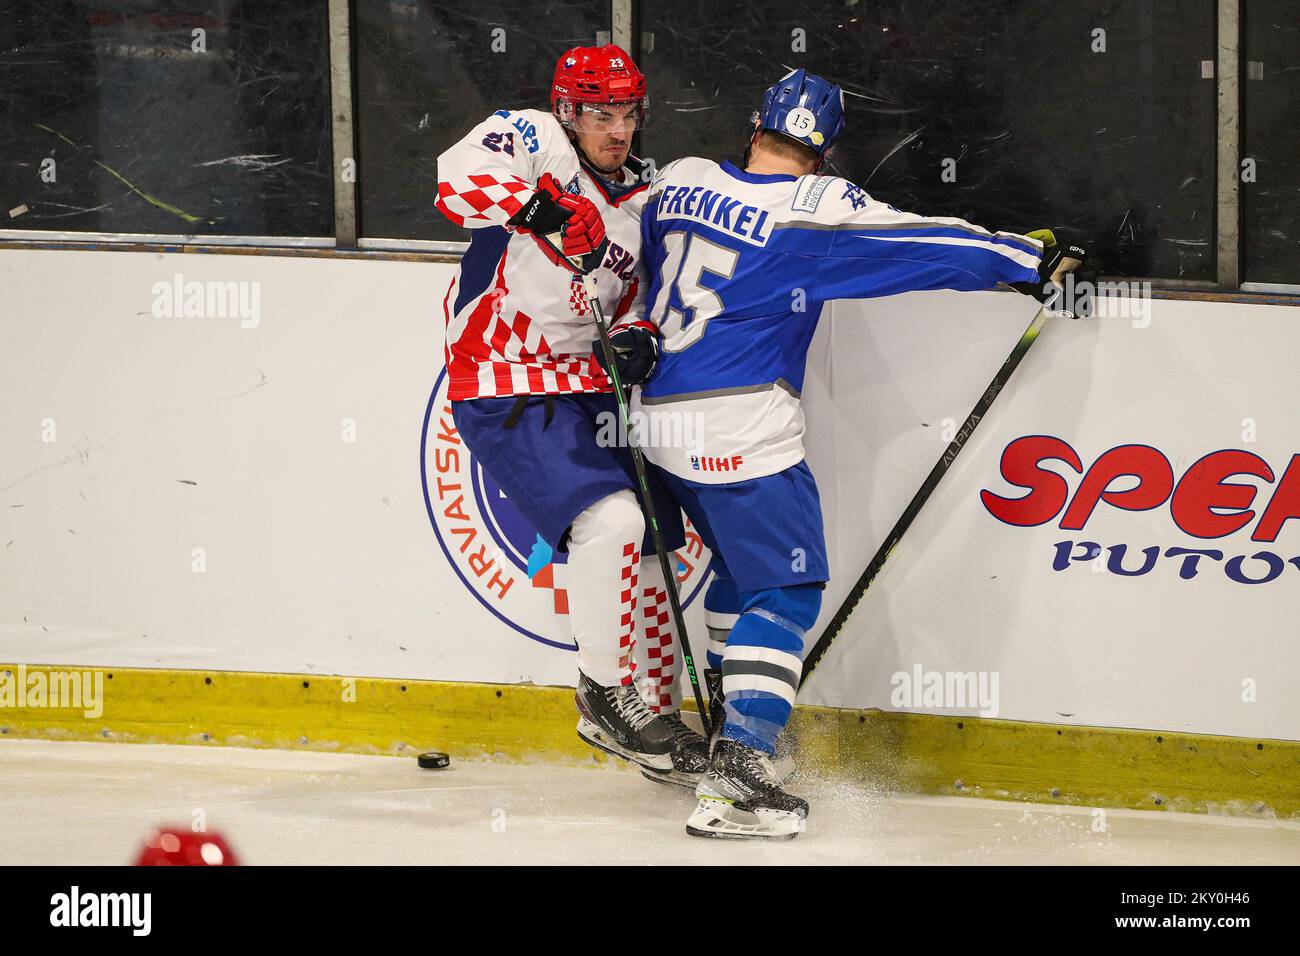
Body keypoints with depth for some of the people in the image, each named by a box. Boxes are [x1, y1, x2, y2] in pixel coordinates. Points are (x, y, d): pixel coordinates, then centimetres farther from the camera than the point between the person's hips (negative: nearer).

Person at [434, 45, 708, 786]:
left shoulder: (640, 195, 11)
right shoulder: (530, 138, -9)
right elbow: (459, 178, -28)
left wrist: (639, 337, -6)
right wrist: (544, 208, -42)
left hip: (588, 388, 8)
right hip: (505, 392, -8)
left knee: (651, 545, 11)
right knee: (609, 520, -23)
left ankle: (654, 709, 26)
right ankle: (606, 692, -7)